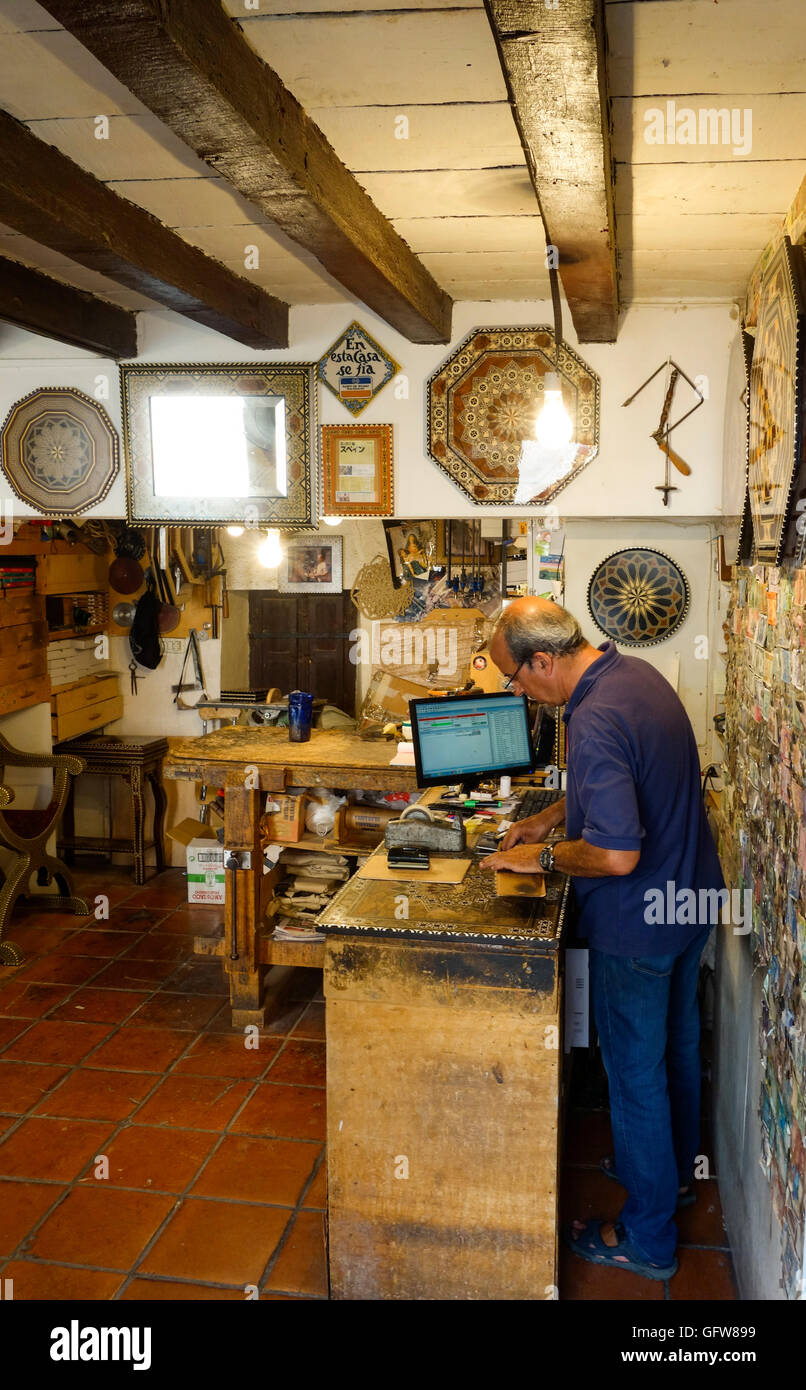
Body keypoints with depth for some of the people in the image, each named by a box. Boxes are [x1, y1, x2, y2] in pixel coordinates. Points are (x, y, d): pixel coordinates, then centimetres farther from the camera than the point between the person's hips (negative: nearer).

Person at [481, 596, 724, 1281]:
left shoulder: (595, 722, -31)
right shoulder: (637, 672, 0)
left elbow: (617, 855, -34)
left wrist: (544, 857, -17)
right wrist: (549, 817, 12)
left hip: (637, 925, -9)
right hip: (690, 900, 10)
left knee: (636, 1071, 8)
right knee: (678, 1044, 25)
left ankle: (648, 1238, 25)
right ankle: (676, 1168, 48)